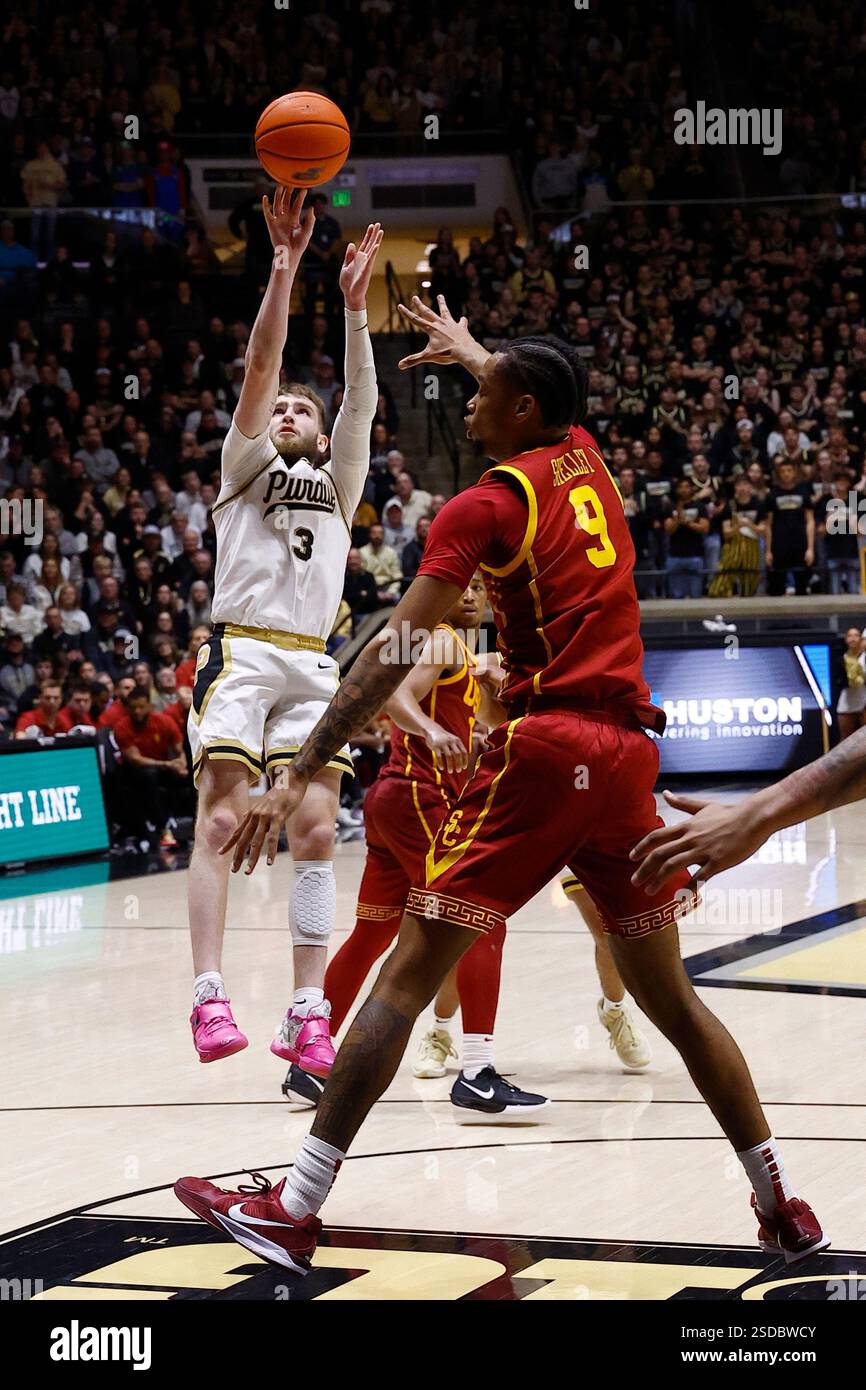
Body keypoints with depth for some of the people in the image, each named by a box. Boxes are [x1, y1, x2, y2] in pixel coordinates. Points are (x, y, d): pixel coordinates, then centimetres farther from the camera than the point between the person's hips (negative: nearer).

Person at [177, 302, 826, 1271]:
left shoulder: (485, 507, -3)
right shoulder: (586, 462, 15)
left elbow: (394, 652, -12)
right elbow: (546, 399, 43)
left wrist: (300, 775, -14)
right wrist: (473, 352, 59)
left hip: (540, 747, -6)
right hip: (627, 752, 6)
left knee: (407, 976, -6)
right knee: (669, 994, 16)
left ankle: (294, 1209, -10)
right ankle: (782, 1205, 15)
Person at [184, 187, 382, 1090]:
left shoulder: (338, 483, 24)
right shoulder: (246, 465, 17)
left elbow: (362, 400, 10)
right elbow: (260, 365, 5)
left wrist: (355, 305, 0)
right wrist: (284, 266, -4)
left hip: (312, 663, 3)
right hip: (242, 651, -3)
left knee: (316, 833, -4)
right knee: (221, 818, -15)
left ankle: (307, 1015, -4)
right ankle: (209, 995, -21)